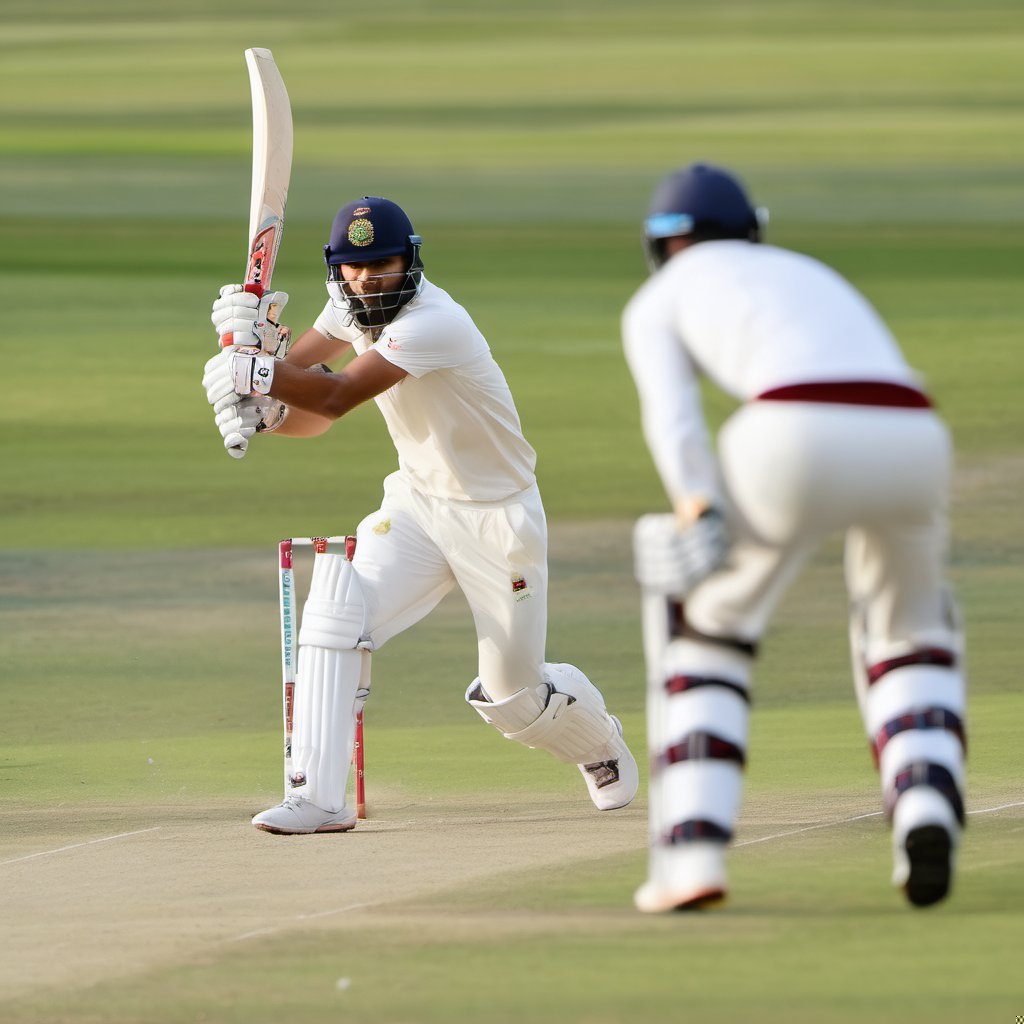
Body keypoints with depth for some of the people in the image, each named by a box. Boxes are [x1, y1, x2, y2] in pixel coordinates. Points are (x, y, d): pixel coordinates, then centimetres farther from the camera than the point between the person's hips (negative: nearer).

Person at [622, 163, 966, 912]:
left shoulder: (658, 302, 24)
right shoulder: (815, 276, 40)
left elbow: (671, 410, 5)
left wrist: (695, 510, -10)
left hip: (796, 443, -4)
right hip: (914, 443, 4)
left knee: (707, 623, 21)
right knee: (909, 627, 29)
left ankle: (692, 851, 7)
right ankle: (926, 805, 2)